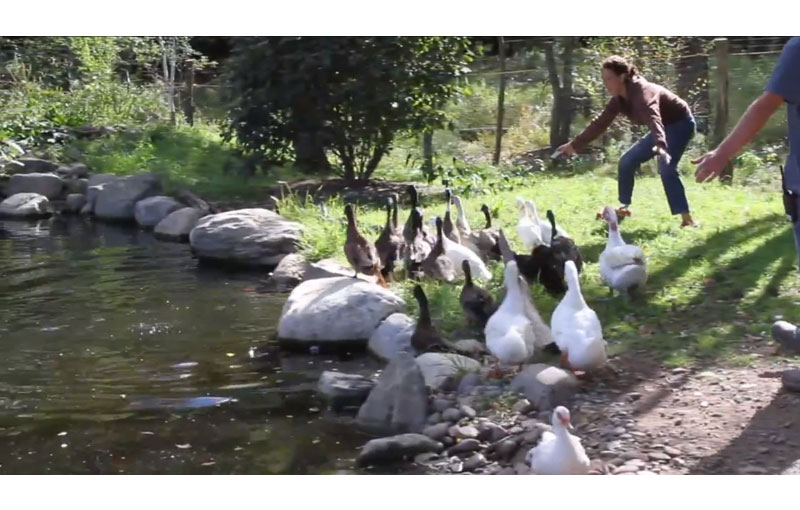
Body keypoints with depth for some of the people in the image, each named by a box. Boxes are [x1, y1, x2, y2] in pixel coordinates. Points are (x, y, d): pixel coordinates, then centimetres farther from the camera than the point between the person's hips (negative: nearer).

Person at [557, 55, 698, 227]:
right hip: (665, 127, 9)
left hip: (680, 124, -9)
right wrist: (574, 145, 3)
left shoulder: (642, 92, -34)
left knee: (666, 167, -27)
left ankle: (687, 218, -25)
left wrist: (661, 146, -71)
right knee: (627, 161, 6)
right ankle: (624, 207, 20)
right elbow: (600, 123, 3)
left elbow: (654, 119, -53)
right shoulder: (619, 99, -7)